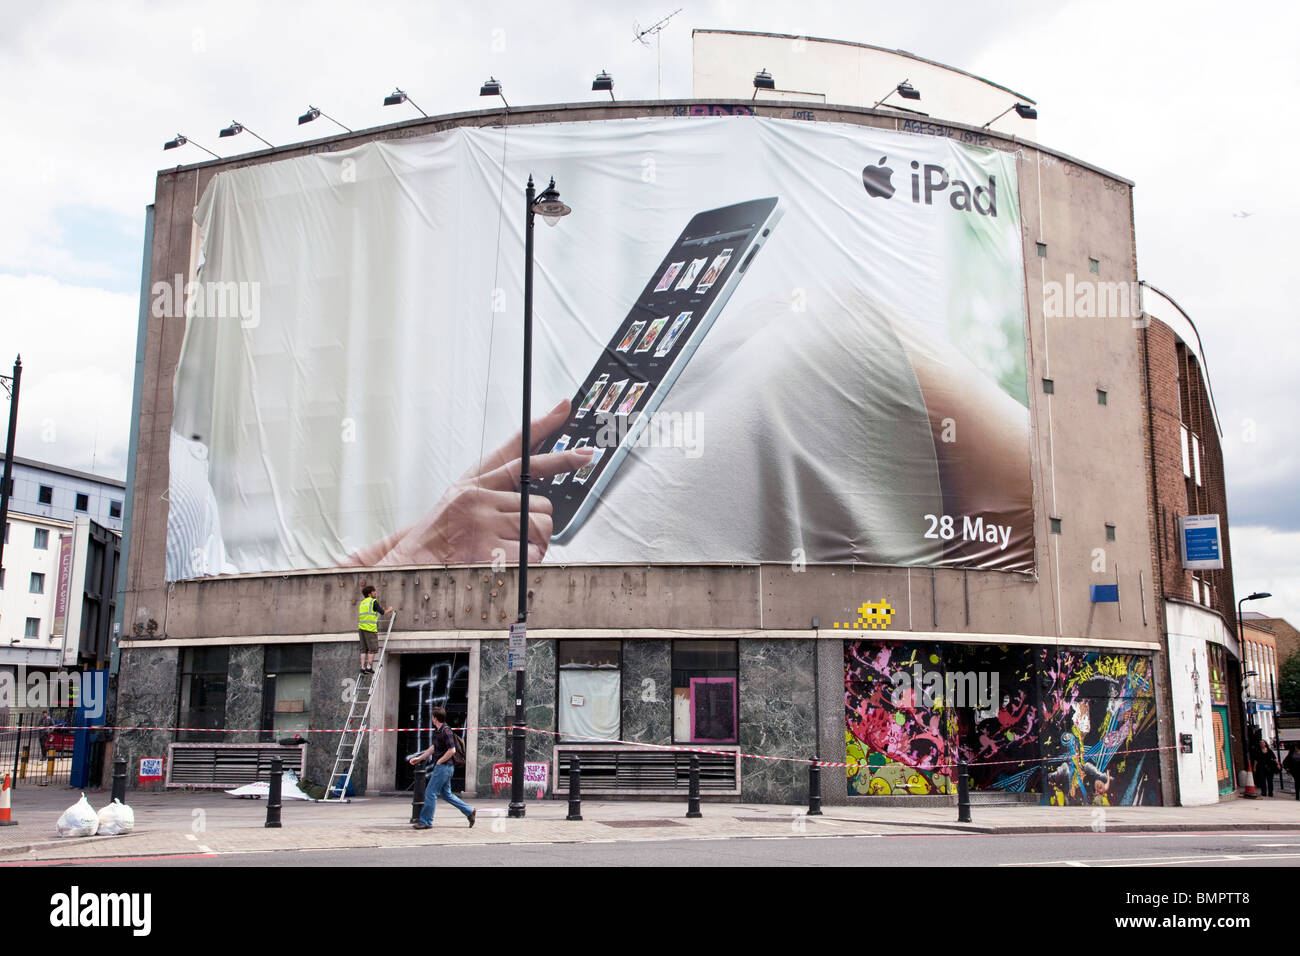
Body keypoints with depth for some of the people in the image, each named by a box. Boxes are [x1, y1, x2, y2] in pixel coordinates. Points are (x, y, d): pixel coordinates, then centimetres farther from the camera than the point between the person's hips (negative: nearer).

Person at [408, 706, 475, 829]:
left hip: (444, 766, -10)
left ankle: (426, 822, 3)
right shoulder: (437, 731, 14)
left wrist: (439, 761, -15)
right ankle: (470, 811, 19)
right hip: (441, 767, 10)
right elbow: (433, 748, 22)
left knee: (430, 793, -4)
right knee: (446, 794, 15)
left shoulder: (446, 731, -17)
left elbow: (452, 750, -22)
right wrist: (419, 758, 19)